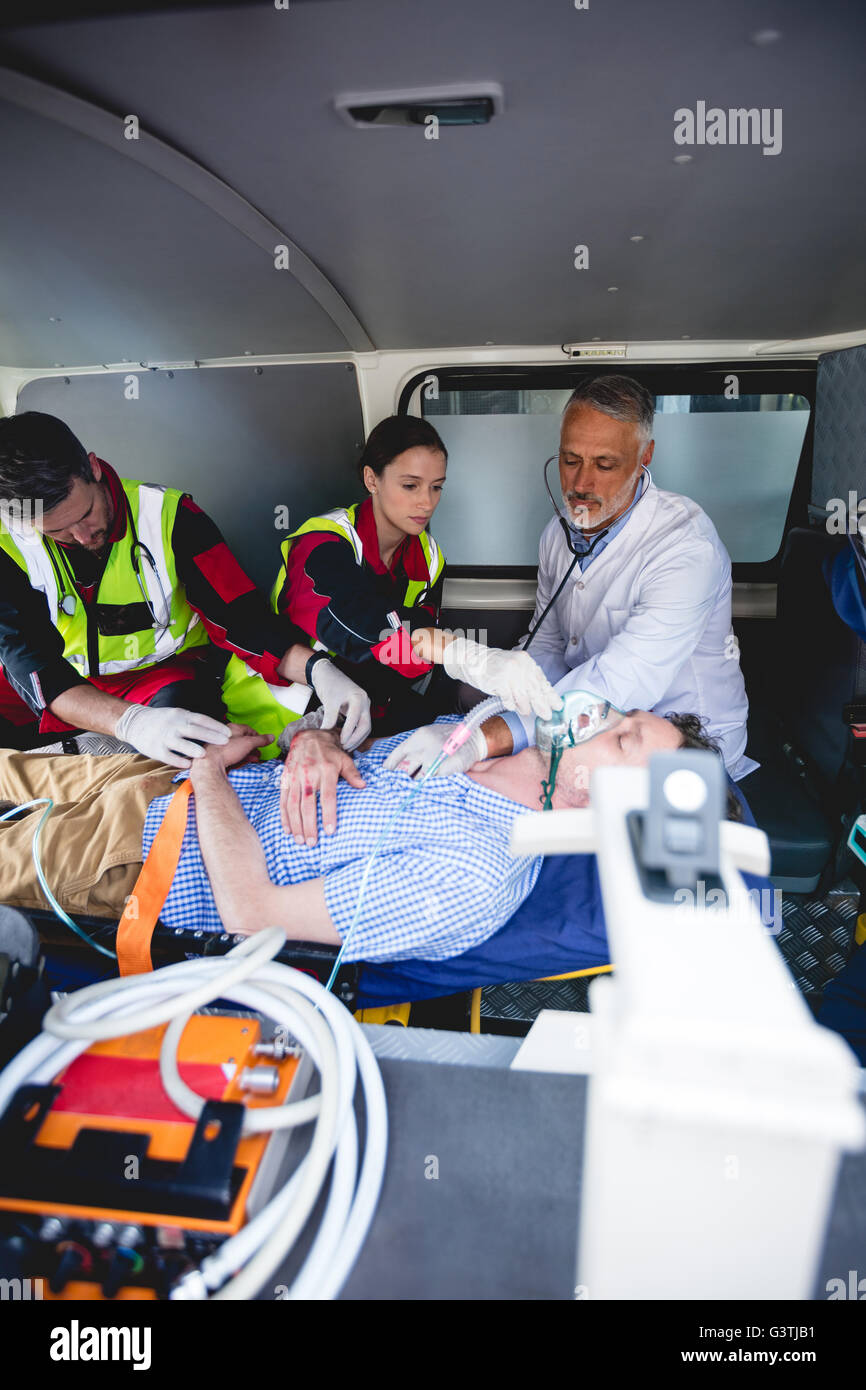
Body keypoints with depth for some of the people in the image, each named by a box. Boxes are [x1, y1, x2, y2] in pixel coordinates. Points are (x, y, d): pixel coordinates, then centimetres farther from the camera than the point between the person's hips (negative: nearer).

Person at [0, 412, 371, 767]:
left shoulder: (167, 514, -16)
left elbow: (239, 614, -19)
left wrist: (318, 669, -39)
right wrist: (130, 722, -46)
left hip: (164, 670, -2)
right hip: (61, 684, 2)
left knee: (181, 703, -37)